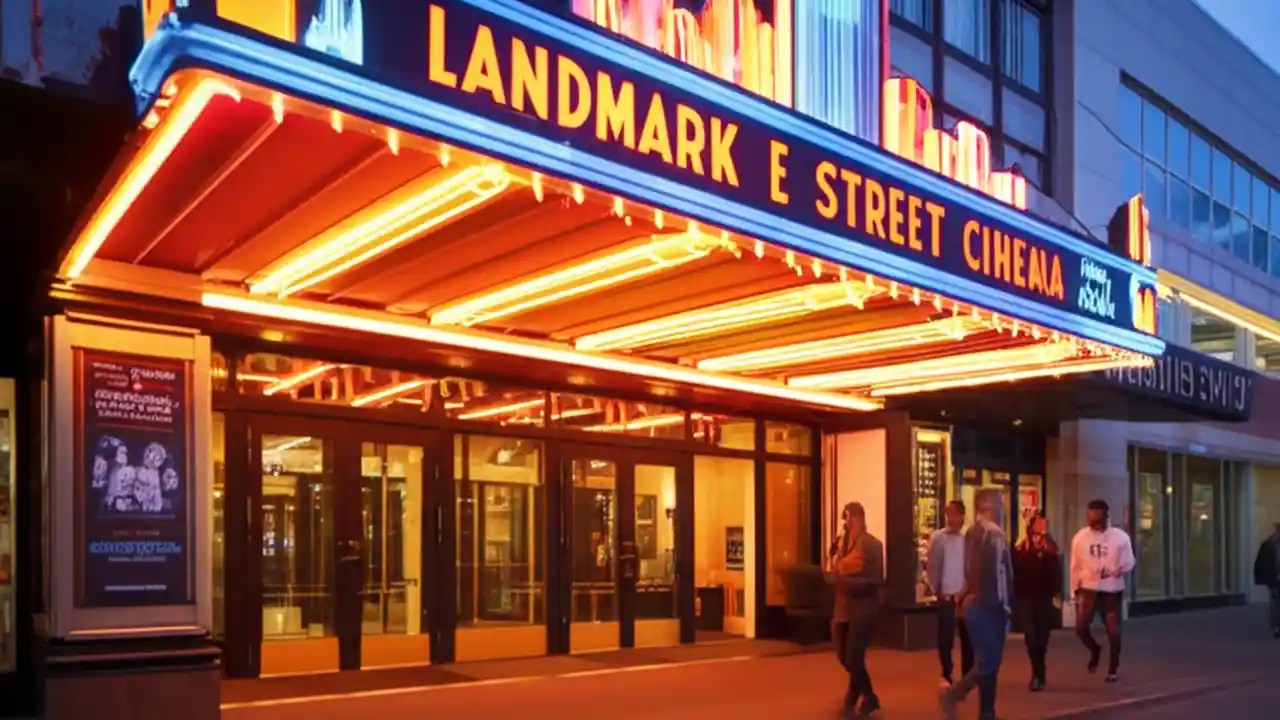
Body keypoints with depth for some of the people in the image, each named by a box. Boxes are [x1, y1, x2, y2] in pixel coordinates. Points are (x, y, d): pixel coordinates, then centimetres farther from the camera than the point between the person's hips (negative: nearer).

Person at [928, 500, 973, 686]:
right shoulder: (938, 538, -3)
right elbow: (933, 566, -1)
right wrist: (936, 589, -4)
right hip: (946, 596, 0)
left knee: (968, 638, 7)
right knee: (945, 638, 4)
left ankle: (967, 676, 19)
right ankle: (946, 675, 19)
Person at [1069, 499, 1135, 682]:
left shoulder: (1120, 537, -6)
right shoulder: (1080, 537, -2)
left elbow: (1129, 564, -3)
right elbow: (1075, 567, 4)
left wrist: (1114, 571, -24)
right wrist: (1075, 590, 3)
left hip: (1113, 590, -1)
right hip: (1088, 589, 1)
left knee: (1113, 631, 4)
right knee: (1081, 627, -8)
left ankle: (1113, 668, 23)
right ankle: (1095, 650, 25)